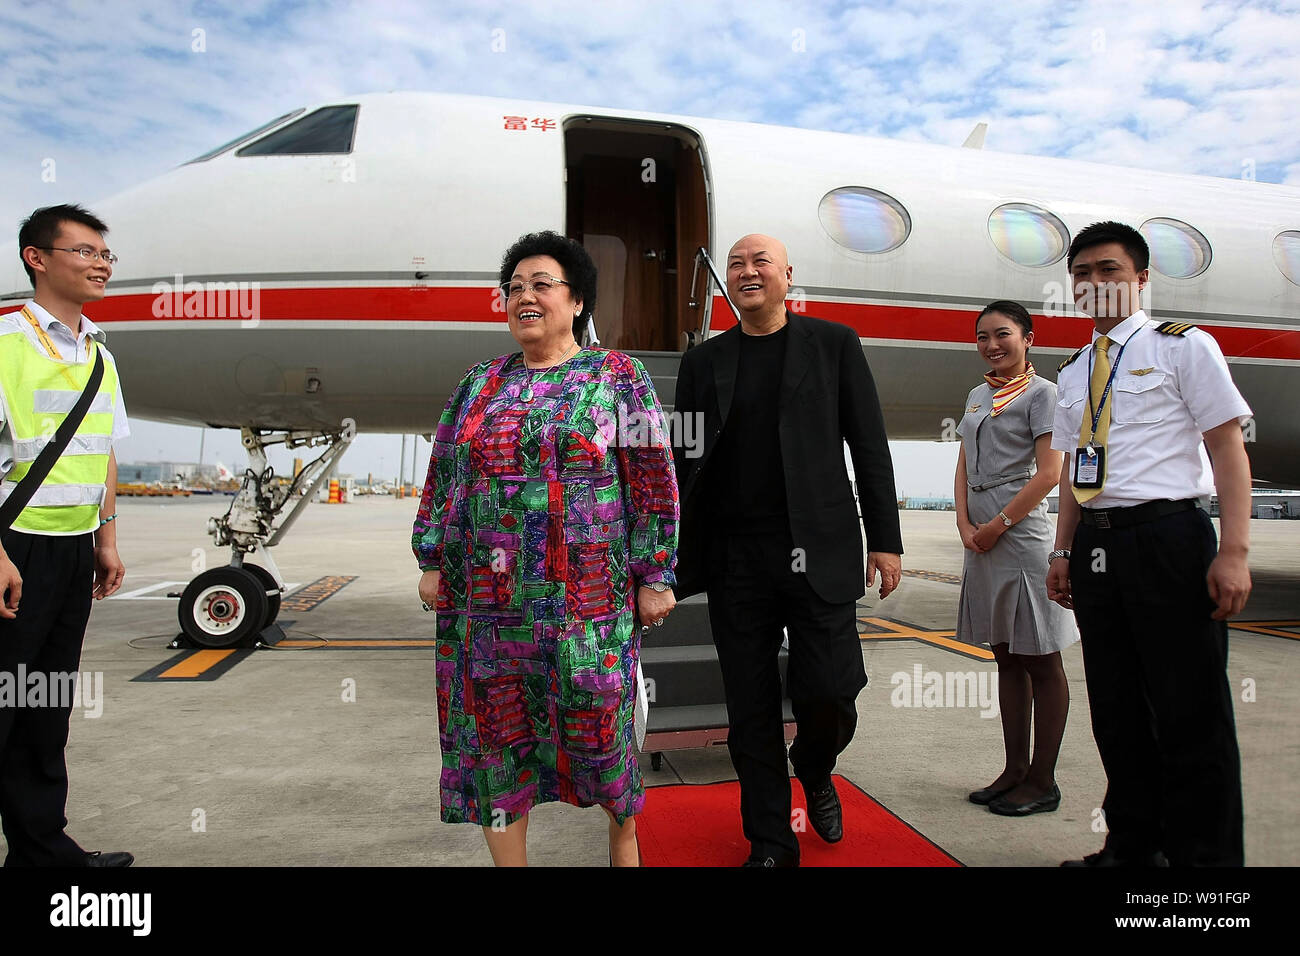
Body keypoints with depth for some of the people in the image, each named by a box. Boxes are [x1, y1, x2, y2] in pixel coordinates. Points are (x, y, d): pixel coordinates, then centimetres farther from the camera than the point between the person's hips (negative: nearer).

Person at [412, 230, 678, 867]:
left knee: (597, 724, 7)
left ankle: (624, 836, 36)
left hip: (585, 595, -3)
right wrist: (432, 562, 9)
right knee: (494, 731, 8)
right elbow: (442, 475, 15)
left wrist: (655, 576, -7)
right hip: (484, 599, 4)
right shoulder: (480, 384, 12)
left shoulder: (616, 377, 1)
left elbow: (653, 480, -3)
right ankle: (509, 861, 27)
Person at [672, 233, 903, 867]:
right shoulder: (703, 361, 11)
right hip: (736, 559, 2)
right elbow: (685, 464, 11)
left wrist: (885, 539, -1)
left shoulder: (833, 344, 6)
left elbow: (869, 447, 4)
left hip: (819, 552, -1)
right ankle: (771, 844, 24)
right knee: (750, 710, 7)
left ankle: (814, 774, 32)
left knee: (828, 694, -3)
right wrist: (671, 560, 7)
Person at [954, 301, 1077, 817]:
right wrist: (965, 524, 0)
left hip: (1022, 534, -7)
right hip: (981, 537, 7)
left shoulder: (1041, 393, -3)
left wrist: (999, 524, -12)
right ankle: (1015, 769, 22)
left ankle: (1042, 781, 10)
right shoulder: (977, 396, 17)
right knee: (1006, 659, 12)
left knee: (1040, 662, 1)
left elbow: (1049, 472, -11)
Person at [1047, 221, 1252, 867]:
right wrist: (1064, 553, 13)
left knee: (1189, 713, 0)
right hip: (1097, 545, 6)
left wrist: (1233, 552, -13)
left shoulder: (1183, 347, 2)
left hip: (1166, 536, -5)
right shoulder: (1073, 373, 17)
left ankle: (1204, 856, 14)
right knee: (1117, 711, 11)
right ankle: (1132, 848, 24)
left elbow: (1228, 449, -4)